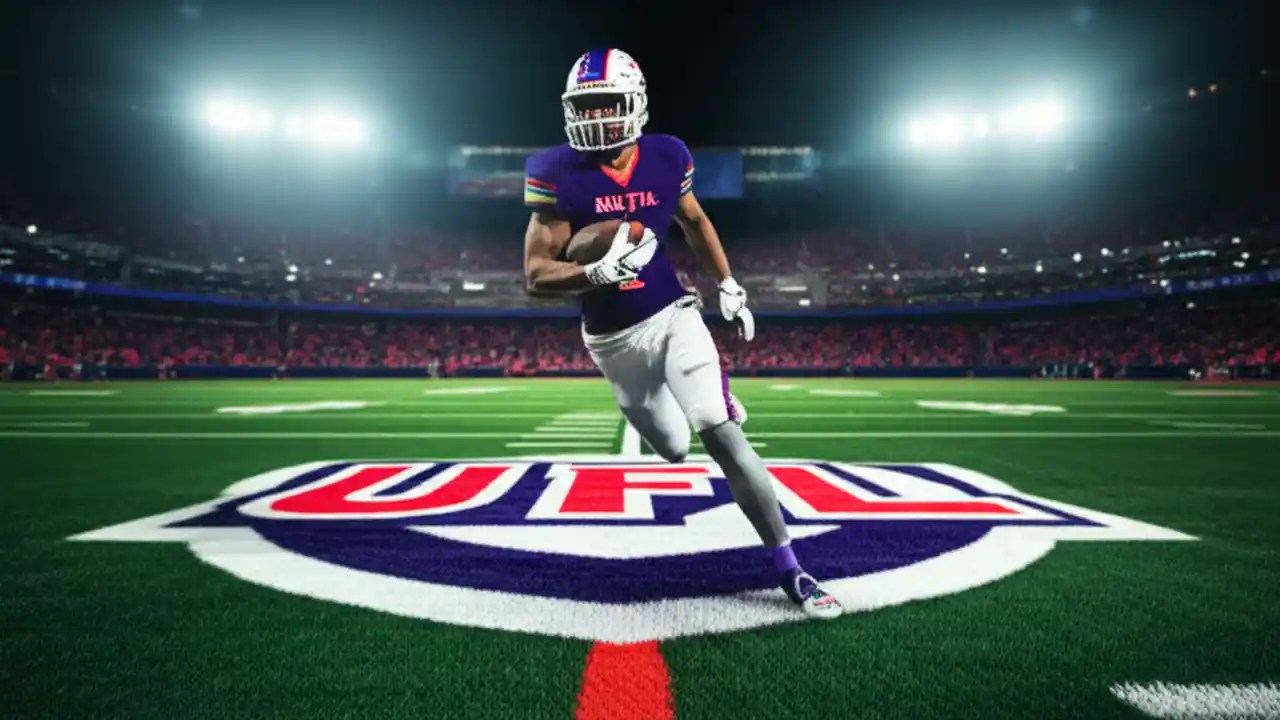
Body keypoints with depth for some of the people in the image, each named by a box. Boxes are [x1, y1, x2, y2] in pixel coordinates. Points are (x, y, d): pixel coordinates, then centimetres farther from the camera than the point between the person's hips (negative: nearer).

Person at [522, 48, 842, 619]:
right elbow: (536, 277, -15)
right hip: (612, 339, 0)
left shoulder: (665, 157, -5)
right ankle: (713, 389, 50)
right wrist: (600, 273, -33)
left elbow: (694, 223, 15)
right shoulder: (558, 173, -12)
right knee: (674, 451, 14)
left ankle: (790, 571, -2)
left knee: (723, 438, -14)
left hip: (672, 316, 0)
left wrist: (728, 286, 15)